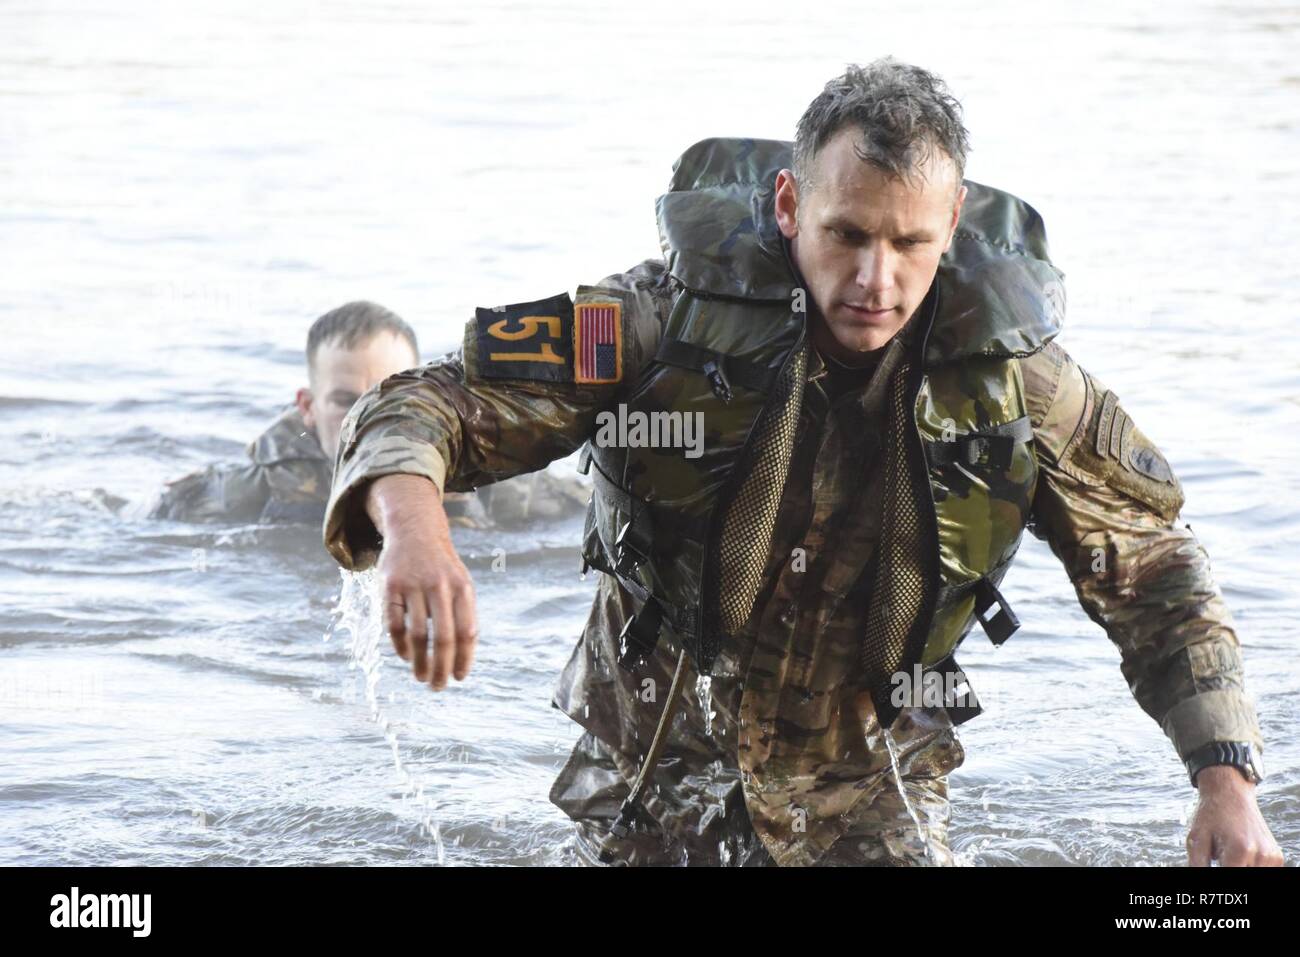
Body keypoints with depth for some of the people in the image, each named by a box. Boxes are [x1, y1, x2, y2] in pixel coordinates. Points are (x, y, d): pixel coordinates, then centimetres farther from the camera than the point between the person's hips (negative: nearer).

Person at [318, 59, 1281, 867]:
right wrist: (414, 525, -45)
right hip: (657, 782, 0)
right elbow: (425, 406, -21)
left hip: (870, 797, 1)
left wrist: (1227, 782, -14)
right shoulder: (668, 320, -20)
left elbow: (1155, 576, -2)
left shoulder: (1014, 377, -15)